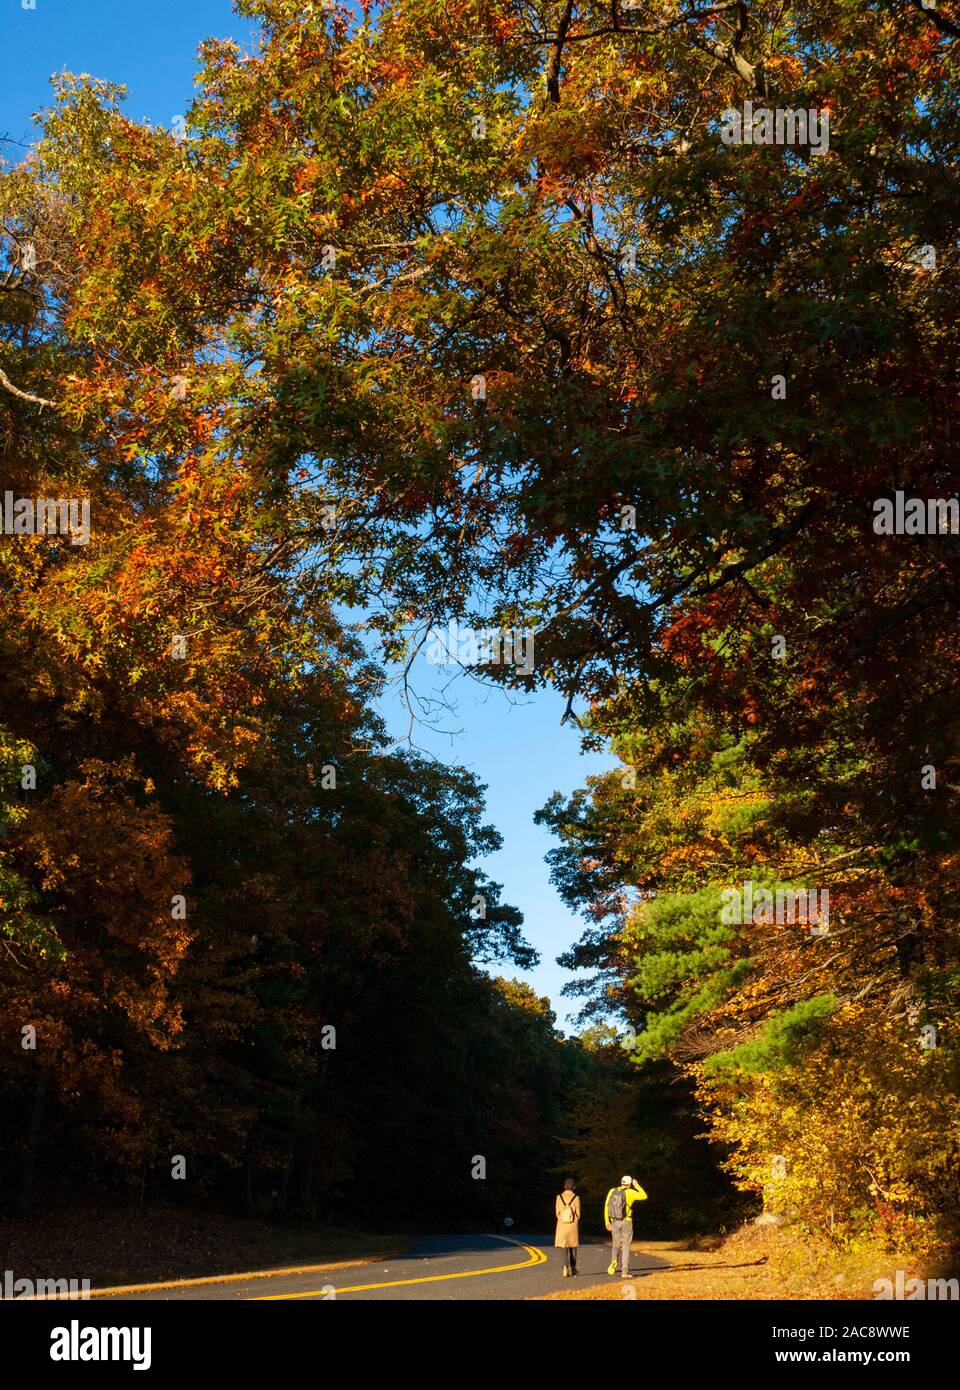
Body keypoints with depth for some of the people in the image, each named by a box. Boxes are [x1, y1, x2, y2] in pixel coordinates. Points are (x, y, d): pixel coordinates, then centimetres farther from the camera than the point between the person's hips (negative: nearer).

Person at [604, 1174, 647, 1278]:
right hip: (626, 1222, -3)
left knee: (616, 1245, 17)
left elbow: (606, 1207, 3)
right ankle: (625, 1272, 3)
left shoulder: (612, 1191, 3)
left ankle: (614, 1260, -11)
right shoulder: (630, 1192, -9)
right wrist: (637, 1185, 11)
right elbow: (644, 1196, 1)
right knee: (626, 1247, 5)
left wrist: (607, 1222, 11)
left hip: (615, 1222, 3)